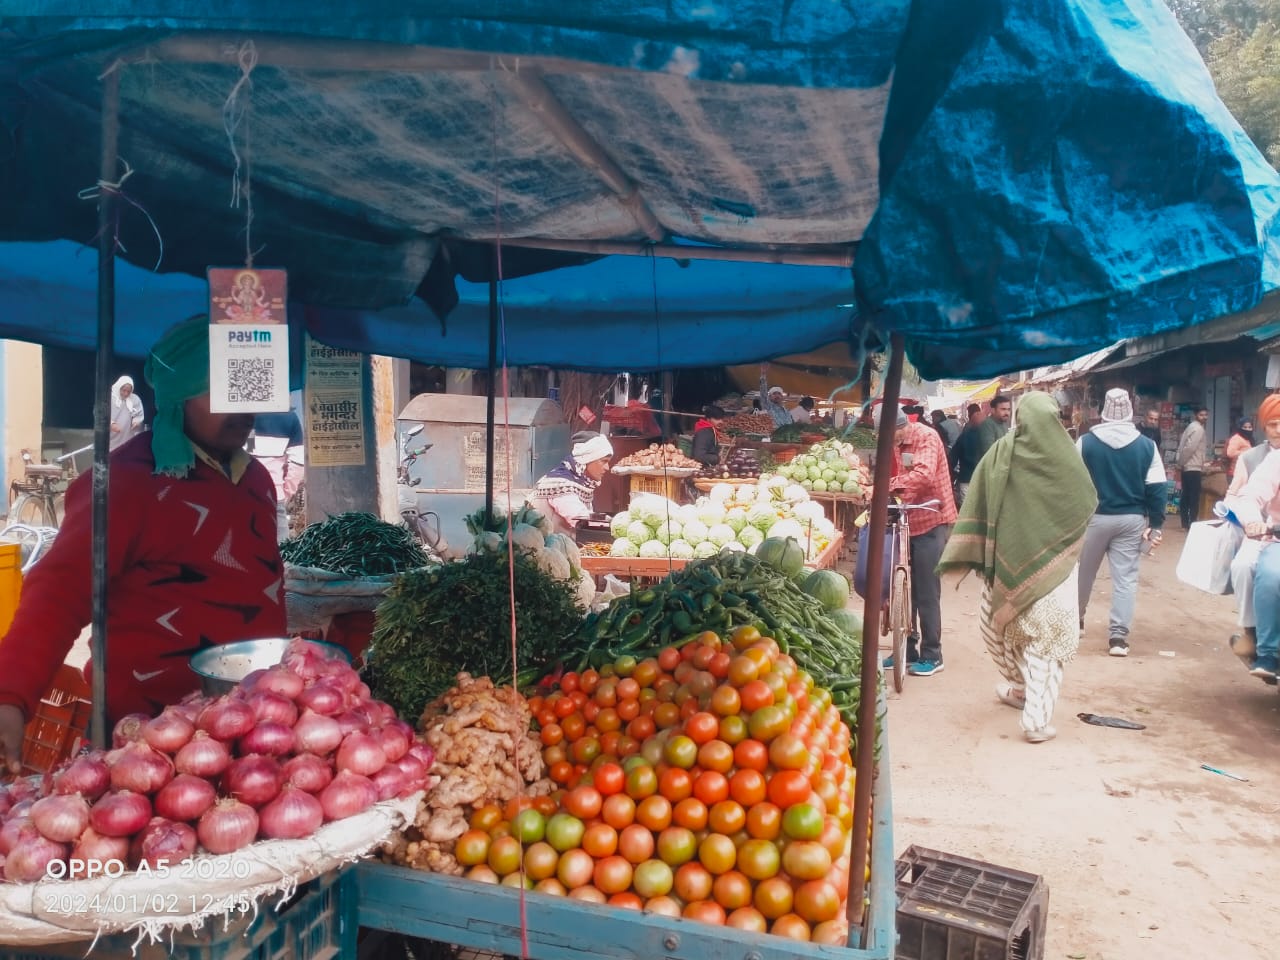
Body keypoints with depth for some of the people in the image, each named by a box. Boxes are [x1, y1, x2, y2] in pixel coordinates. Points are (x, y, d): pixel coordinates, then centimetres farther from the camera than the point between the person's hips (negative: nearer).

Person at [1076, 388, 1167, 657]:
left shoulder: (1086, 442, -5)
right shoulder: (1146, 445, -1)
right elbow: (1156, 488, -2)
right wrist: (1156, 524, 4)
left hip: (1094, 517, -1)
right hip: (1131, 519, 1)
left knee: (1084, 571, 17)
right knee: (1125, 577, 3)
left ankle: (1076, 618, 34)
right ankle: (1118, 636, -2)